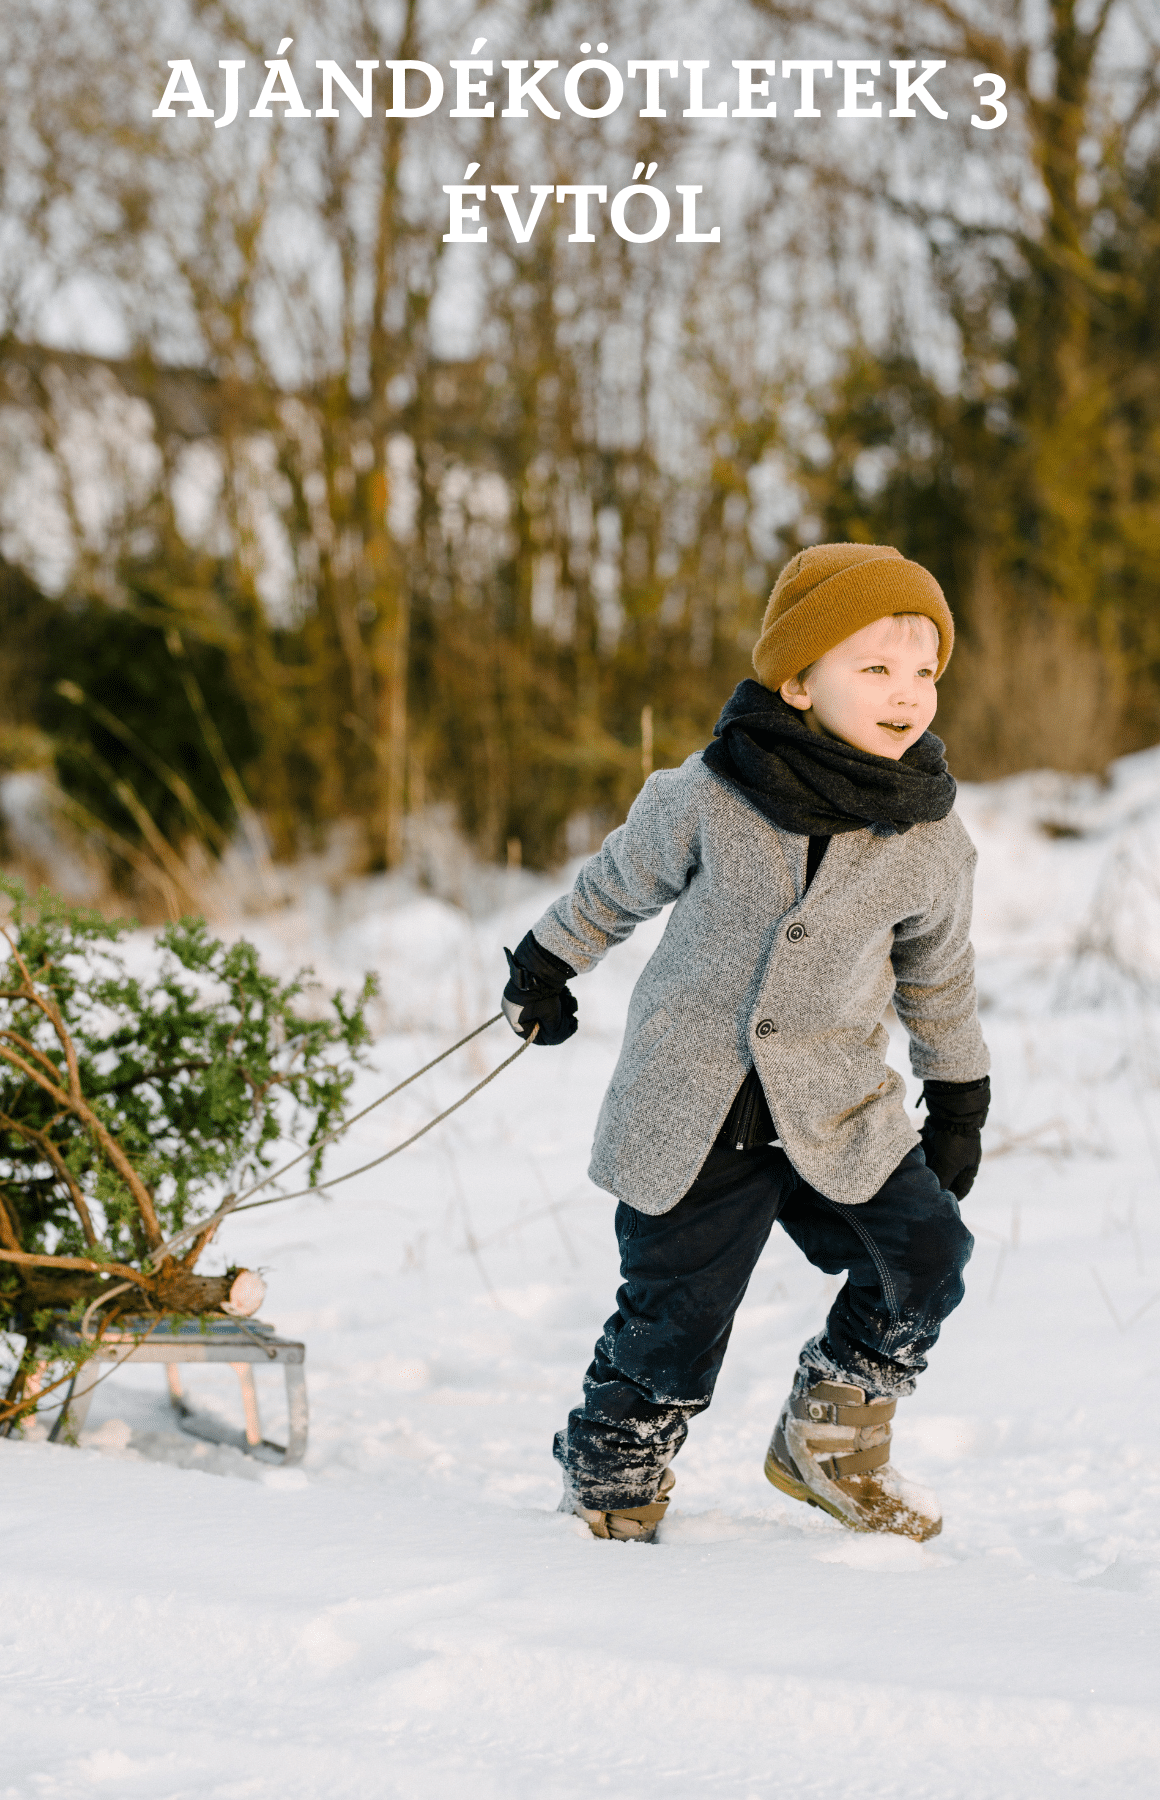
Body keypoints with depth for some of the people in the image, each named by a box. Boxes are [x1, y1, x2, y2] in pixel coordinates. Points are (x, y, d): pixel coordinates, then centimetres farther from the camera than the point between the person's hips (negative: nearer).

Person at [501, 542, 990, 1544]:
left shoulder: (931, 845, -5)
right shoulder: (706, 799, -12)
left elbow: (938, 972, 14)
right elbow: (621, 881, 9)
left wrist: (959, 1094, 19)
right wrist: (549, 962, 21)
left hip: (836, 1111, 2)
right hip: (686, 1112, -2)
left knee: (927, 1250, -13)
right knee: (674, 1320, -1)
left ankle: (829, 1442, 11)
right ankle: (609, 1479, 27)